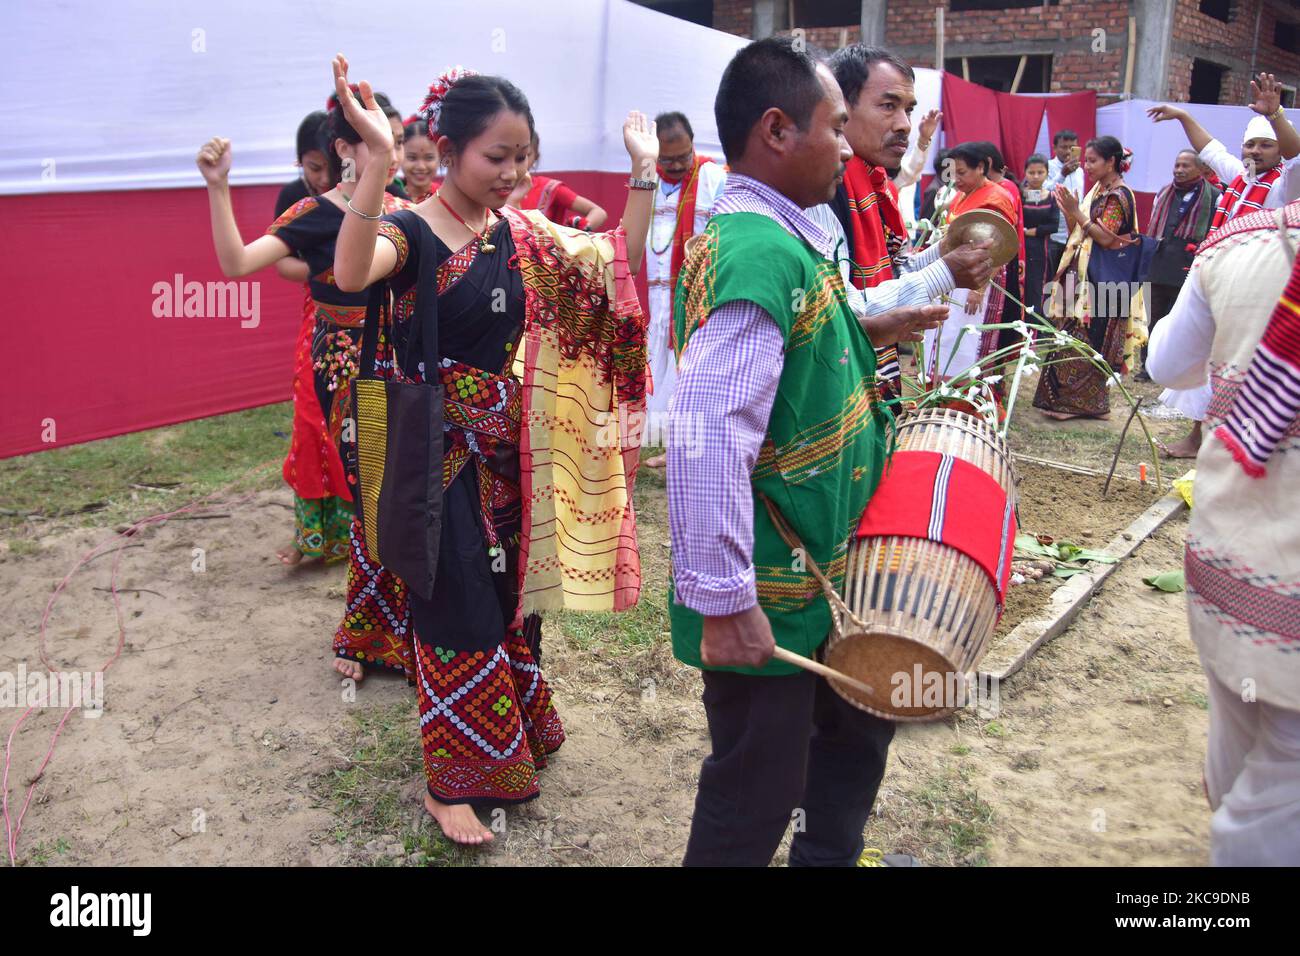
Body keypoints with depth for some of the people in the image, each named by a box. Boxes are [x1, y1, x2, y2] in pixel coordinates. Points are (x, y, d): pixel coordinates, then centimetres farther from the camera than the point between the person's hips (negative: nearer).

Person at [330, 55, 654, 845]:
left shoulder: (521, 234, 4)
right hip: (442, 455, -6)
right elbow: (351, 274, -37)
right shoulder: (411, 231, -14)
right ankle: (454, 781, 21)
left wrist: (644, 174, -2)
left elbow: (618, 268, 4)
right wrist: (378, 160, -46)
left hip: (508, 449, 6)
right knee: (461, 613, 3)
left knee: (513, 596, 19)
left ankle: (517, 735, 42)